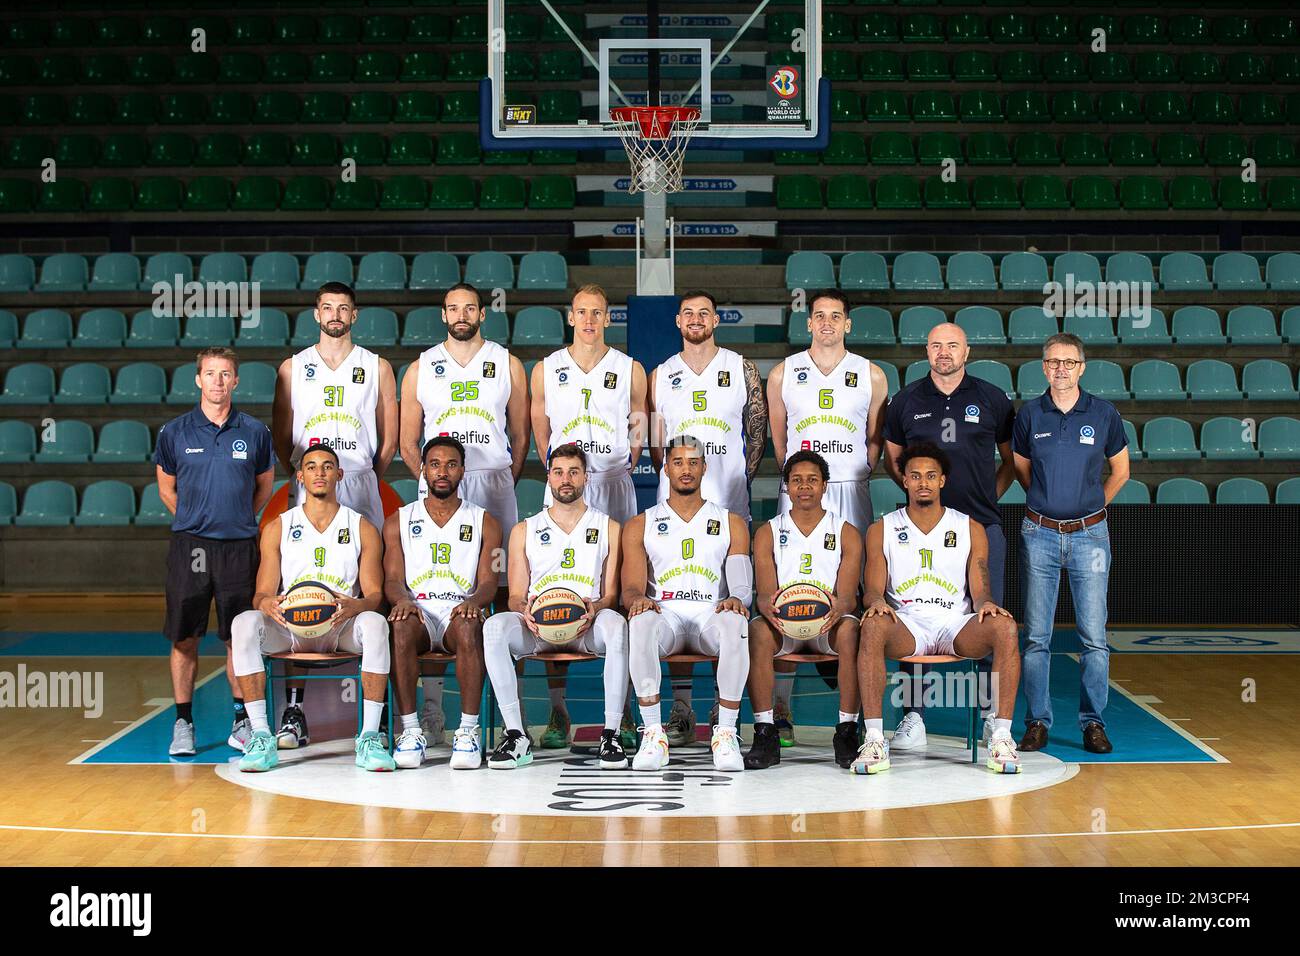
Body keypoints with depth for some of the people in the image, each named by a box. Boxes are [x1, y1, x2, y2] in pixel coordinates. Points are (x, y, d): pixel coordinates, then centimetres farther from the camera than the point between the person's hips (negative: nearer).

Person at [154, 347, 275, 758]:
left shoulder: (254, 431, 4)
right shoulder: (174, 431, 3)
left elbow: (265, 485, 17)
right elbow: (167, 489, 15)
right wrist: (196, 520, 12)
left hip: (239, 546, 0)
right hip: (189, 545, 0)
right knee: (184, 636, 1)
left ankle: (242, 721, 15)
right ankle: (183, 724, 10)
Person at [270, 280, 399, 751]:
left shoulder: (377, 367, 11)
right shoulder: (293, 368, 12)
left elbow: (389, 434, 12)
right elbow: (281, 434, 13)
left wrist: (369, 477, 5)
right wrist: (301, 473, 3)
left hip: (361, 486, 0)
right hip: (307, 488, 0)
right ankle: (294, 708, -4)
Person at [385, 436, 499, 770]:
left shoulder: (484, 523, 14)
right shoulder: (399, 521, 16)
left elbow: (489, 582, 4)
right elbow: (393, 579, 7)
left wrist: (473, 601, -20)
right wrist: (402, 599, -18)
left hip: (459, 613, 0)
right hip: (418, 612, 1)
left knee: (469, 627, -37)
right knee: (401, 626, -36)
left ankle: (469, 730, -32)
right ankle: (410, 731, -30)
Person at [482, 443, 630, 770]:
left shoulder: (609, 528, 16)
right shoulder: (524, 530, 18)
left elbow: (612, 594, 9)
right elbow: (516, 596, 13)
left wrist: (595, 608, -15)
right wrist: (524, 610, -12)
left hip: (589, 623, -1)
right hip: (536, 624, 1)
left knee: (616, 624, -37)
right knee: (495, 626, -32)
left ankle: (611, 734, -32)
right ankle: (515, 736, -30)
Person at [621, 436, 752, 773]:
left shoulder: (731, 523, 17)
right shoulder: (640, 525, 17)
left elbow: (743, 583, 5)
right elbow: (632, 587, 6)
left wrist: (736, 599, -21)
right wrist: (637, 599, -20)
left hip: (711, 614, 0)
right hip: (665, 614, 0)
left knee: (734, 623, -37)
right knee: (641, 622, -37)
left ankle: (726, 732, -32)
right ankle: (654, 733, -34)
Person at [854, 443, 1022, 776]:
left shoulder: (970, 529, 13)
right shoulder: (881, 530, 12)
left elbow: (980, 591, 6)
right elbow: (872, 589, 4)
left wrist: (986, 603, -19)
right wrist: (877, 602, -22)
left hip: (955, 623, 1)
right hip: (905, 625, -1)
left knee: (1005, 627, -32)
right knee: (872, 627, -37)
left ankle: (1001, 736, -30)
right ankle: (874, 739, -38)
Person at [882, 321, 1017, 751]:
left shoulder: (992, 399, 6)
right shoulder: (907, 400, 8)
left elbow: (1011, 458, 16)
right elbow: (891, 459, 19)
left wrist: (989, 495, 7)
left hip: (982, 526, 0)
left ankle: (992, 713, 13)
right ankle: (913, 715, 4)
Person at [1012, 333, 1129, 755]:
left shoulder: (1104, 414, 0)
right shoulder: (1030, 414, 2)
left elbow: (1120, 470, 14)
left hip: (1089, 534, -1)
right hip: (1040, 534, 1)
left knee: (1094, 635, -1)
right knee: (1036, 634, 2)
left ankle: (1093, 722, 9)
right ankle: (1037, 720, 11)